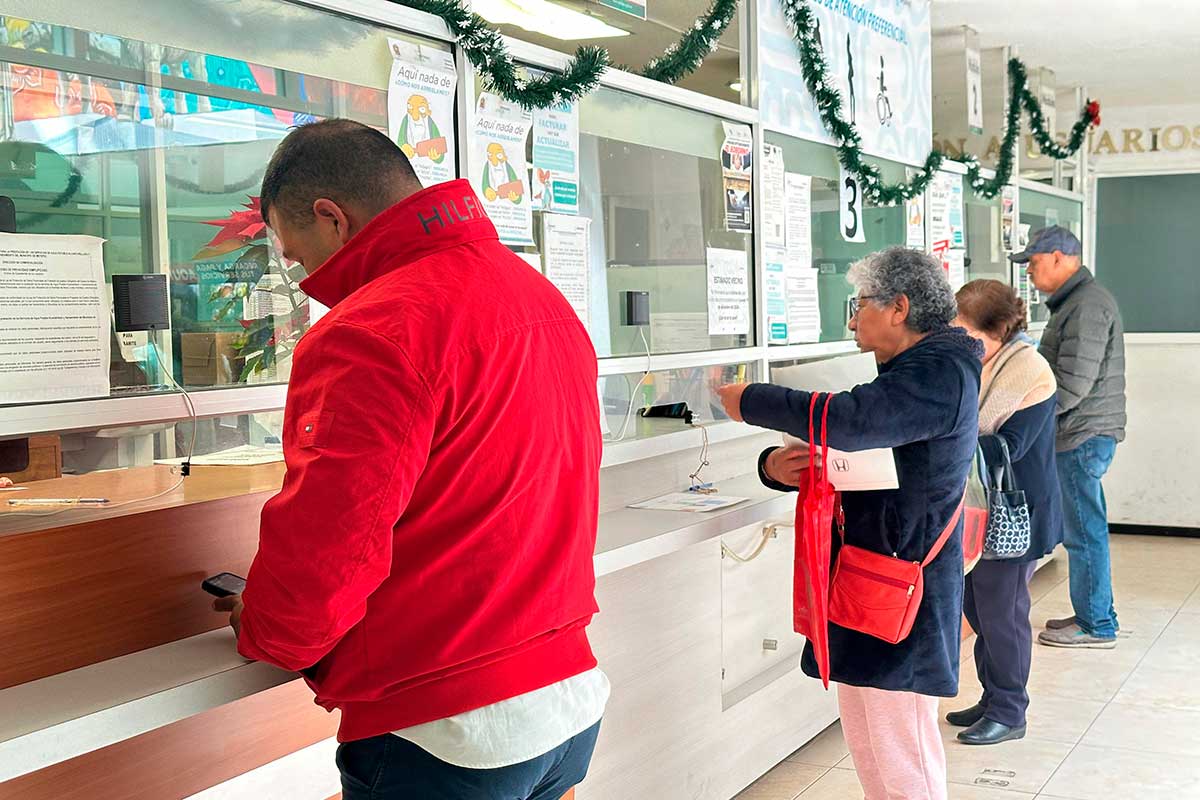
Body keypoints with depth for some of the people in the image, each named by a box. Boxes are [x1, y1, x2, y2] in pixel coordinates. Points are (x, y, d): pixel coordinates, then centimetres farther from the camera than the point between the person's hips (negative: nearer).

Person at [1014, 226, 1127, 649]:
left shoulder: (1087, 305, -17)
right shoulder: (1076, 301, 17)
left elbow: (1073, 383, -22)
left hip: (1083, 436, -10)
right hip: (1081, 435, 10)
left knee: (1084, 532, -3)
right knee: (1085, 530, 16)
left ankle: (1096, 626, 5)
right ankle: (1096, 614, 25)